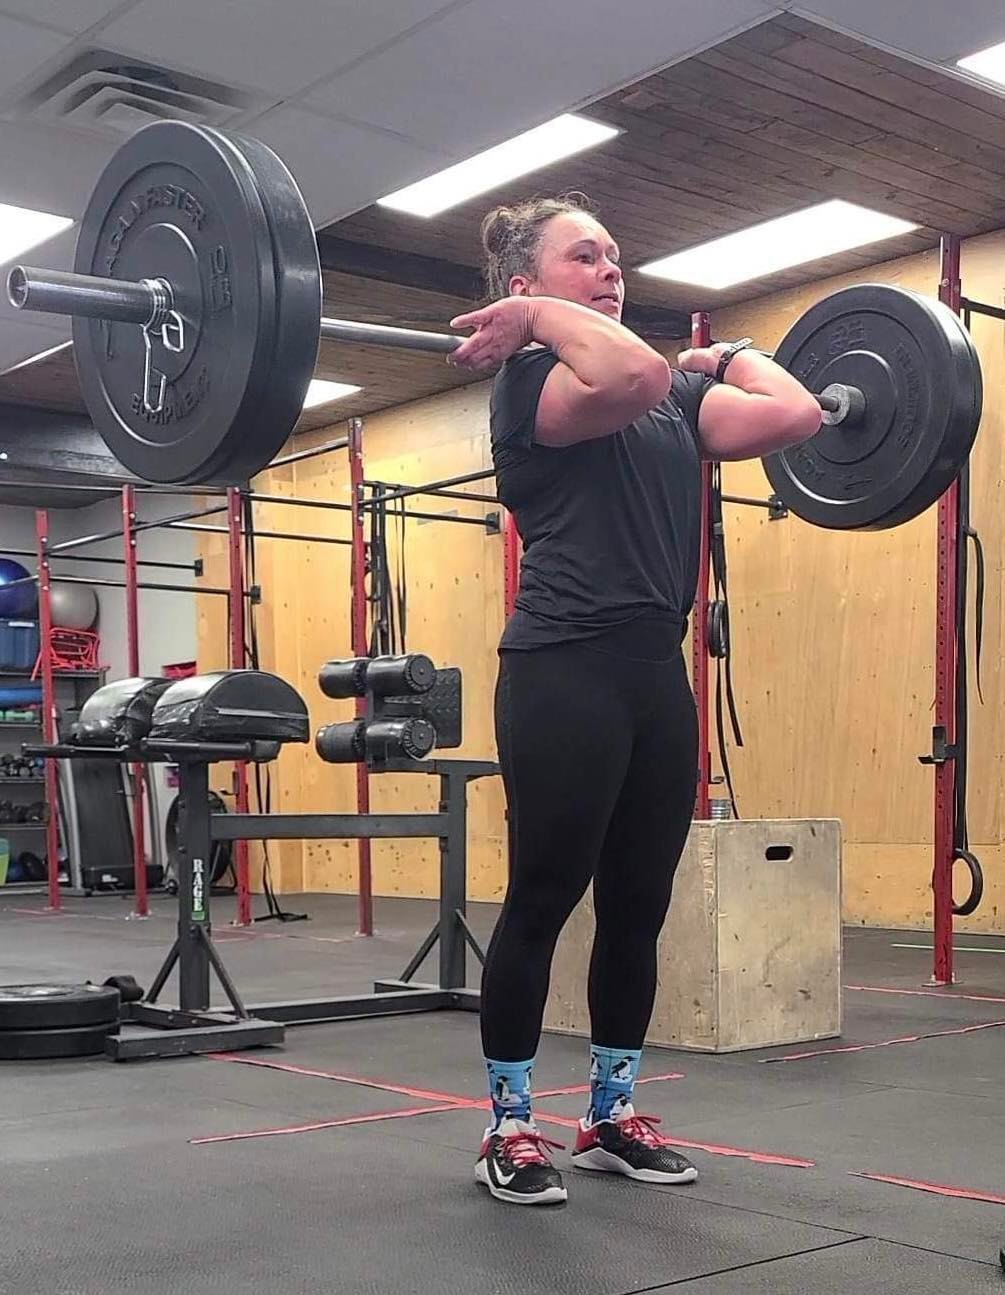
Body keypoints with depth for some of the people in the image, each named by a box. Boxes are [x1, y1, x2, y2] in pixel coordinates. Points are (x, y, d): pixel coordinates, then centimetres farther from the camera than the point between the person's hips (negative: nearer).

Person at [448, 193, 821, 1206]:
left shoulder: (679, 398, 16)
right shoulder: (533, 383, -6)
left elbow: (795, 415, 1)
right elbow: (635, 378, -29)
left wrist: (727, 357, 18)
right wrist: (540, 317, -14)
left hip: (656, 673, 8)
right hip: (564, 670, -7)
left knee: (637, 908, 13)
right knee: (542, 903, 1)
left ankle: (611, 1117, 26)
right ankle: (509, 1129, 15)